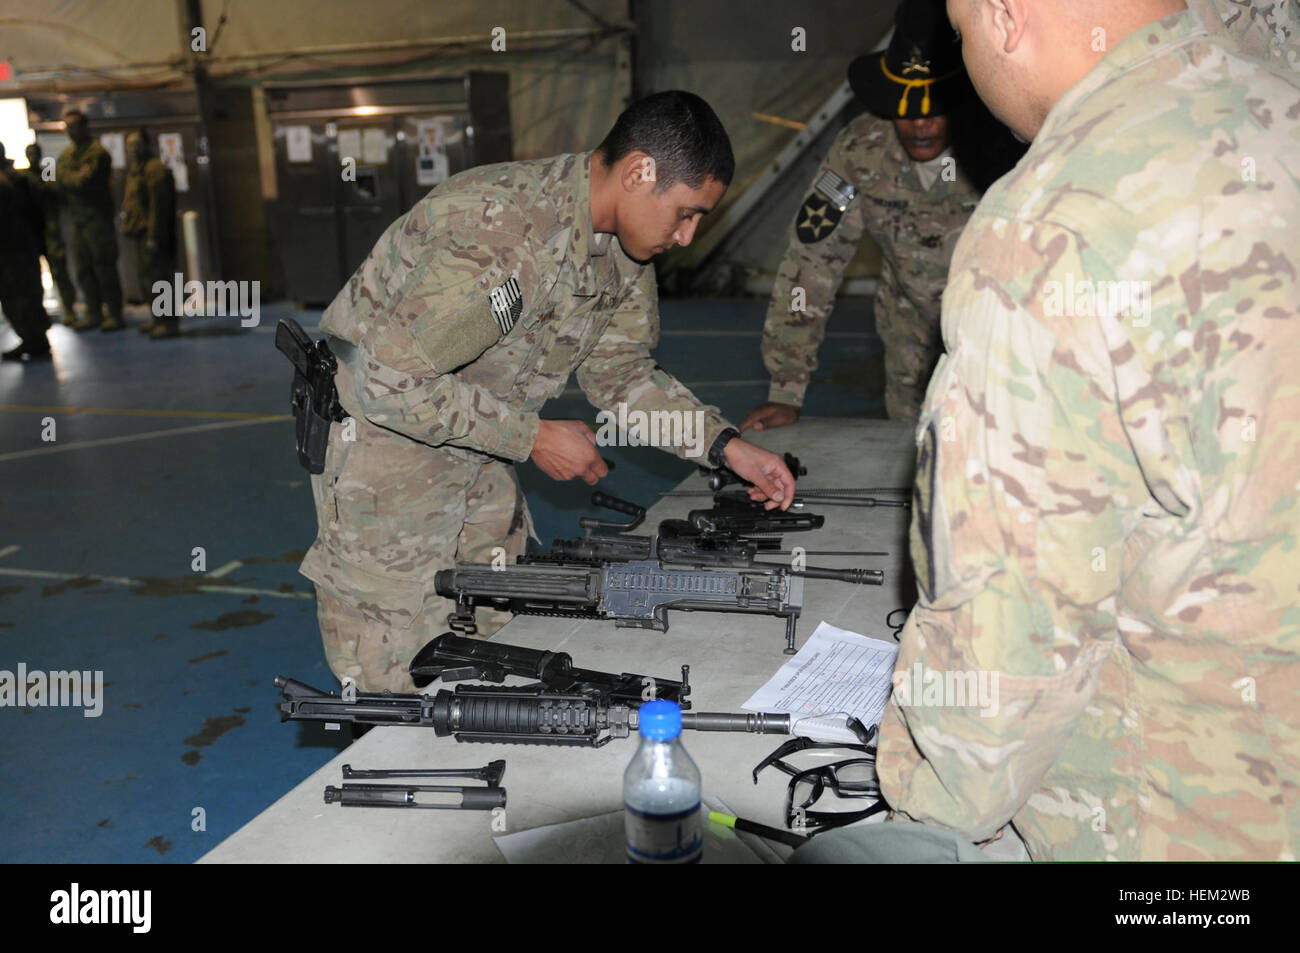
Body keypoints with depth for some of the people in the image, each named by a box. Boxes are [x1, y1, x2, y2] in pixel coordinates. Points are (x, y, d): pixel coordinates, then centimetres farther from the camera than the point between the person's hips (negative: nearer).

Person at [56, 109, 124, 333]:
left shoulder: (97, 152, -9)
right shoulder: (68, 153, 16)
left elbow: (83, 180, -18)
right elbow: (60, 180, 15)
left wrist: (64, 176, -3)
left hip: (96, 218, -8)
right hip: (77, 219, 8)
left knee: (104, 266, -6)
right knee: (84, 269, 9)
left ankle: (114, 314, 0)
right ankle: (94, 313, 16)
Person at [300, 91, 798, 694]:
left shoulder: (622, 244, -5)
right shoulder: (497, 230, -33)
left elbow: (619, 372, 6)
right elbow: (389, 381, -30)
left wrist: (726, 446, -5)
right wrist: (534, 437, -24)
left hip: (478, 451, 8)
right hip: (383, 435, -8)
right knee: (401, 685, 1)